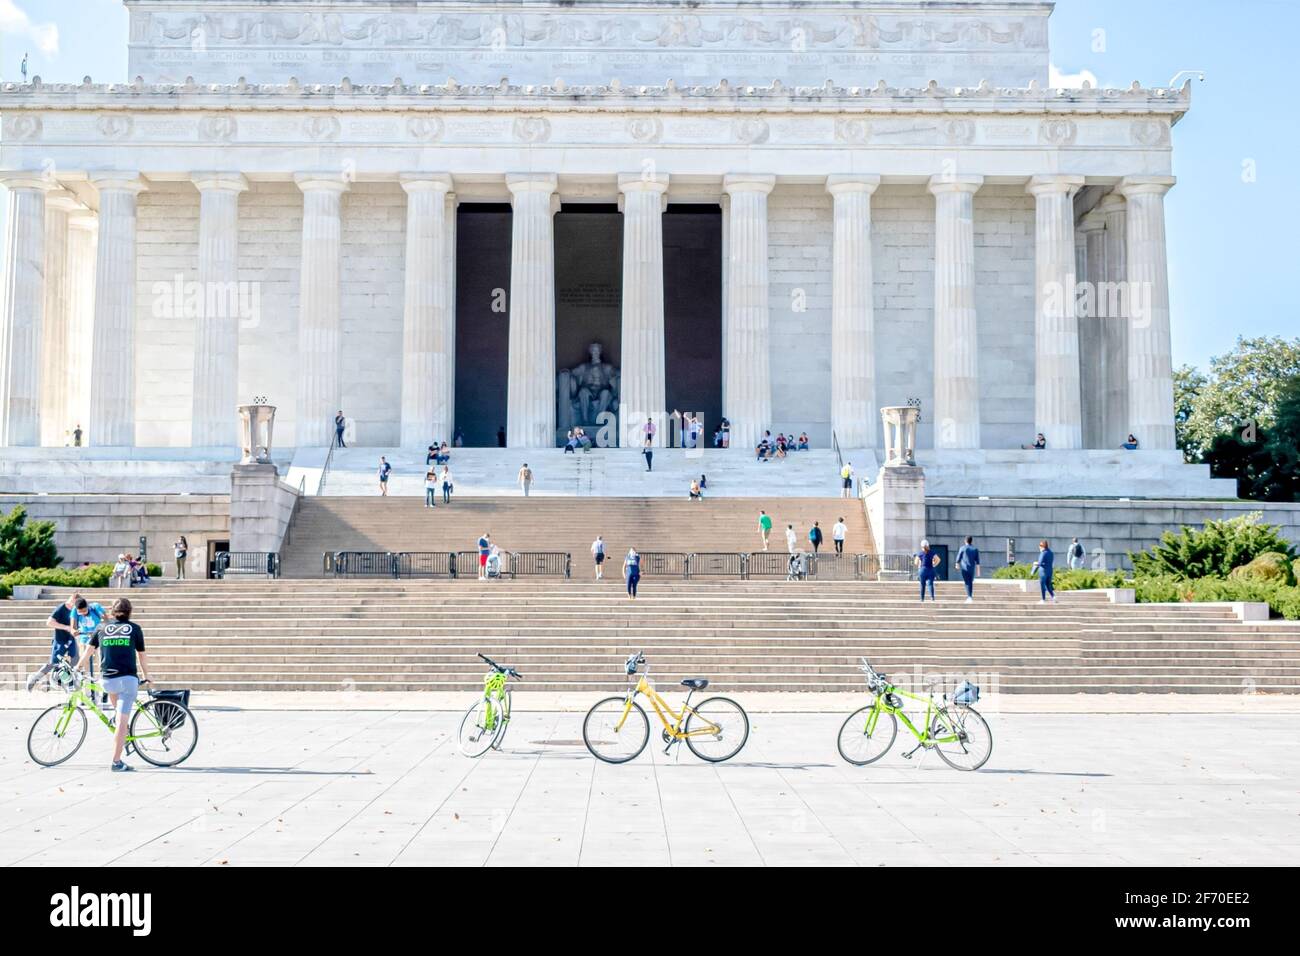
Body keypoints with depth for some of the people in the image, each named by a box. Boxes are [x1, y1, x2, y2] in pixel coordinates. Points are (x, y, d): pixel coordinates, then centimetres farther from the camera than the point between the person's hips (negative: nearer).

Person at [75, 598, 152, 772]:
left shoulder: (102, 629, 11)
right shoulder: (134, 628, 5)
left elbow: (88, 651, 19)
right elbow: (141, 655, 10)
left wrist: (77, 668, 35)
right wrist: (146, 676, 23)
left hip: (107, 680, 3)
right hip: (129, 679, -3)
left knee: (113, 691, 40)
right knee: (122, 722, -2)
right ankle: (117, 762, -5)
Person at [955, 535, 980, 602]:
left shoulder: (962, 548, -4)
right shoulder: (975, 549, 2)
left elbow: (958, 558, 3)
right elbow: (977, 561, -1)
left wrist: (957, 565, 22)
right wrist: (978, 570, 2)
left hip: (964, 568, -3)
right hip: (972, 568, 3)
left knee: (967, 583, -5)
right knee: (971, 582, 17)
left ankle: (969, 597, -19)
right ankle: (971, 596, 18)